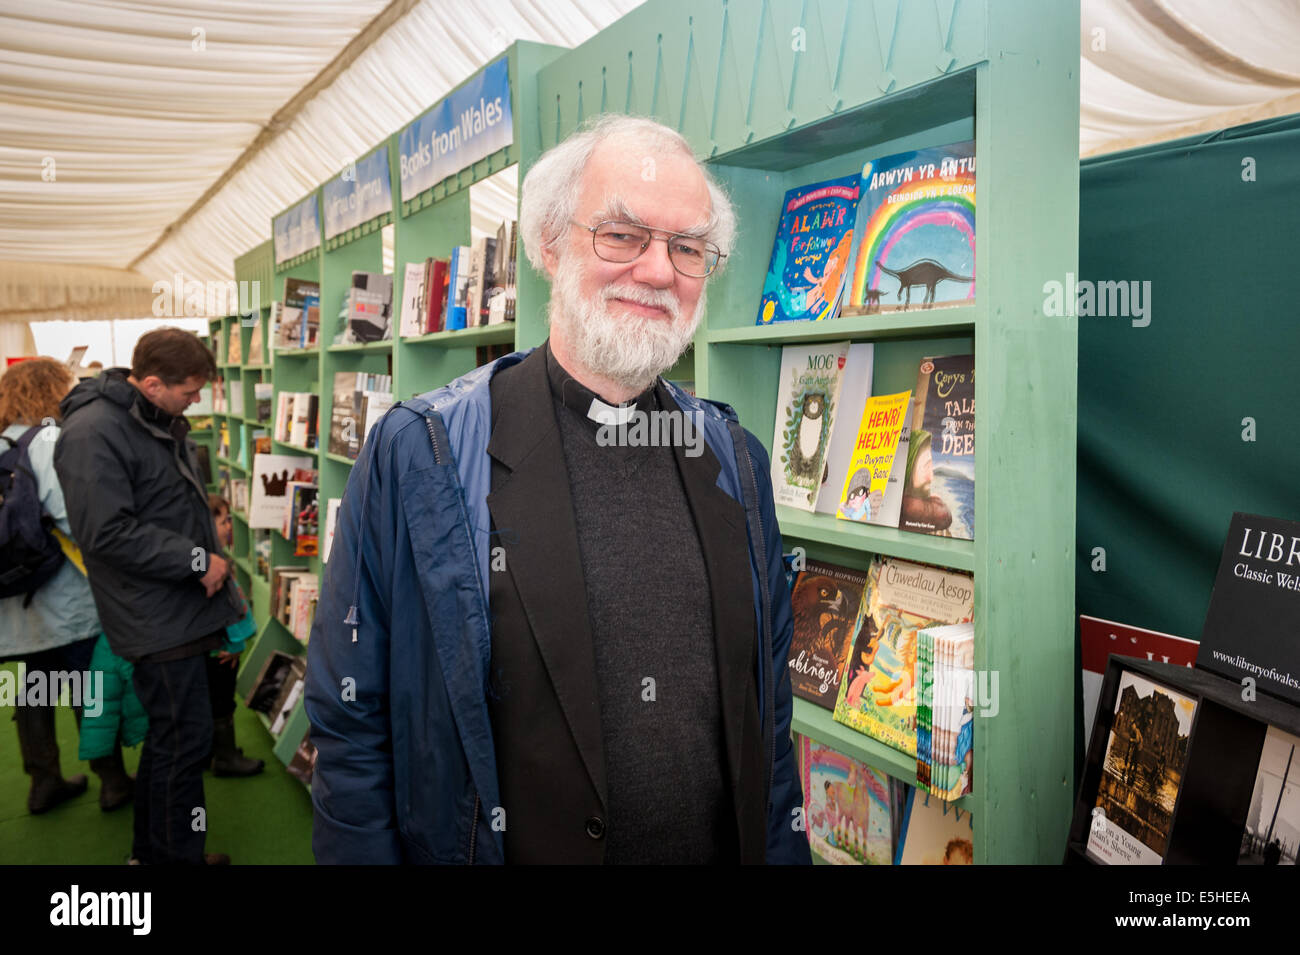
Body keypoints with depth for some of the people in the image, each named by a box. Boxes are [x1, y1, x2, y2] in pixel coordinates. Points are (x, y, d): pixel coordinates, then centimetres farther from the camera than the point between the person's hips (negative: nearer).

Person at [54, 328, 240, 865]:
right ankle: (176, 856, 13)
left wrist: (210, 548, 15)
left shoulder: (159, 422, 12)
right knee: (184, 741, -3)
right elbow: (108, 533, -25)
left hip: (182, 612, 10)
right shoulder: (93, 434, -19)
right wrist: (197, 561, -19)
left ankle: (155, 851, 34)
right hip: (156, 620, -10)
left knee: (171, 736, 19)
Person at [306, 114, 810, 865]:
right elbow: (354, 729, -10)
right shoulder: (417, 456, -14)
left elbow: (769, 711, 4)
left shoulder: (736, 461, -2)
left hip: (725, 847, 4)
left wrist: (782, 850, 2)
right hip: (504, 844, -3)